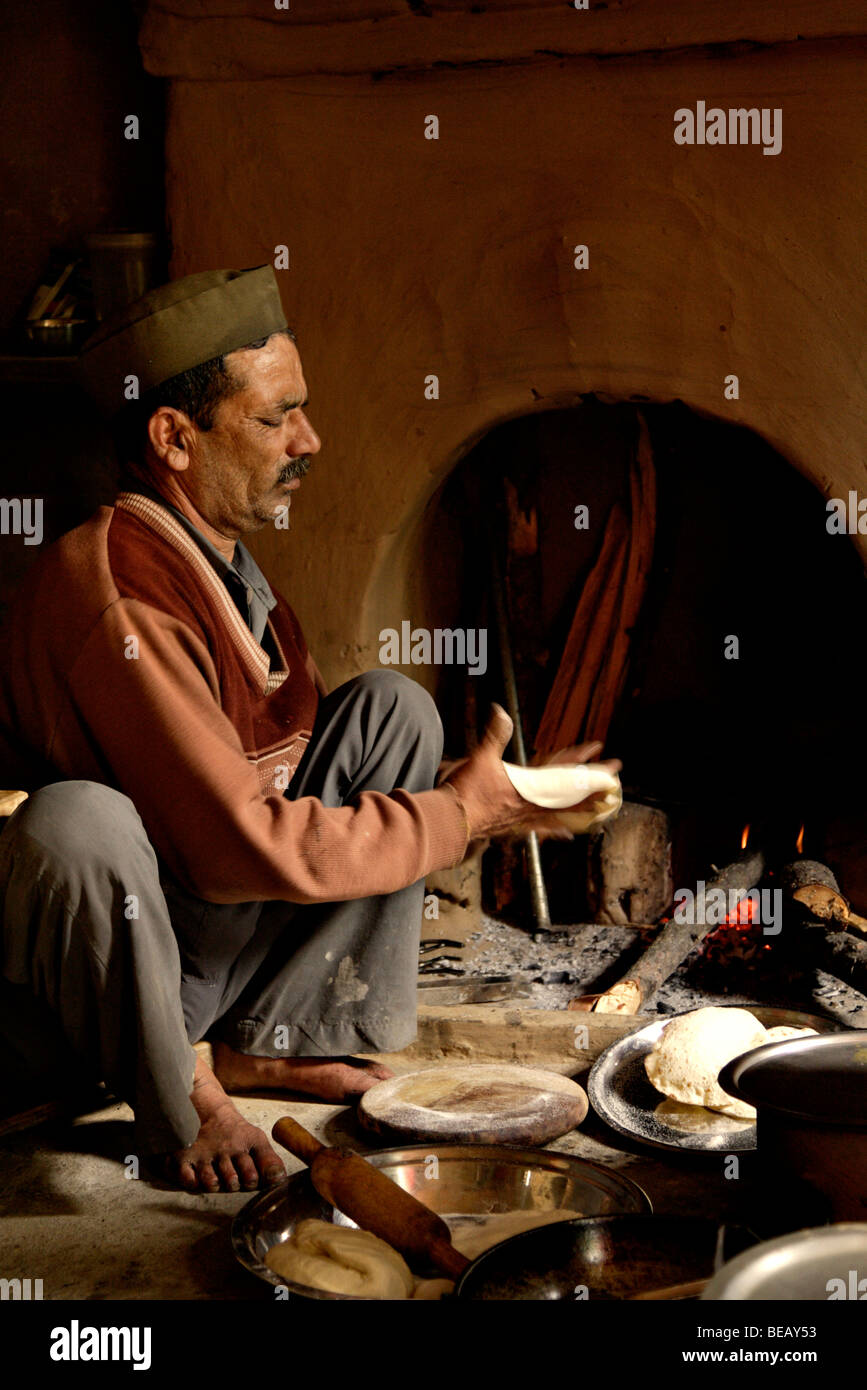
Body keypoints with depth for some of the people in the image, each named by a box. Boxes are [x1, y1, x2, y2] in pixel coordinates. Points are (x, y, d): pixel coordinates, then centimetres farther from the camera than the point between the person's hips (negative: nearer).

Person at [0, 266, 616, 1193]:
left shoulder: (225, 566, 5)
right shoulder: (113, 586, -27)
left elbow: (321, 761, 11)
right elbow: (237, 844, -29)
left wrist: (487, 792, -3)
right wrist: (458, 815, -18)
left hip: (215, 939, 9)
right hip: (88, 972, -9)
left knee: (392, 706, 3)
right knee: (77, 822, -41)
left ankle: (274, 1042, 2)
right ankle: (175, 1100, -12)